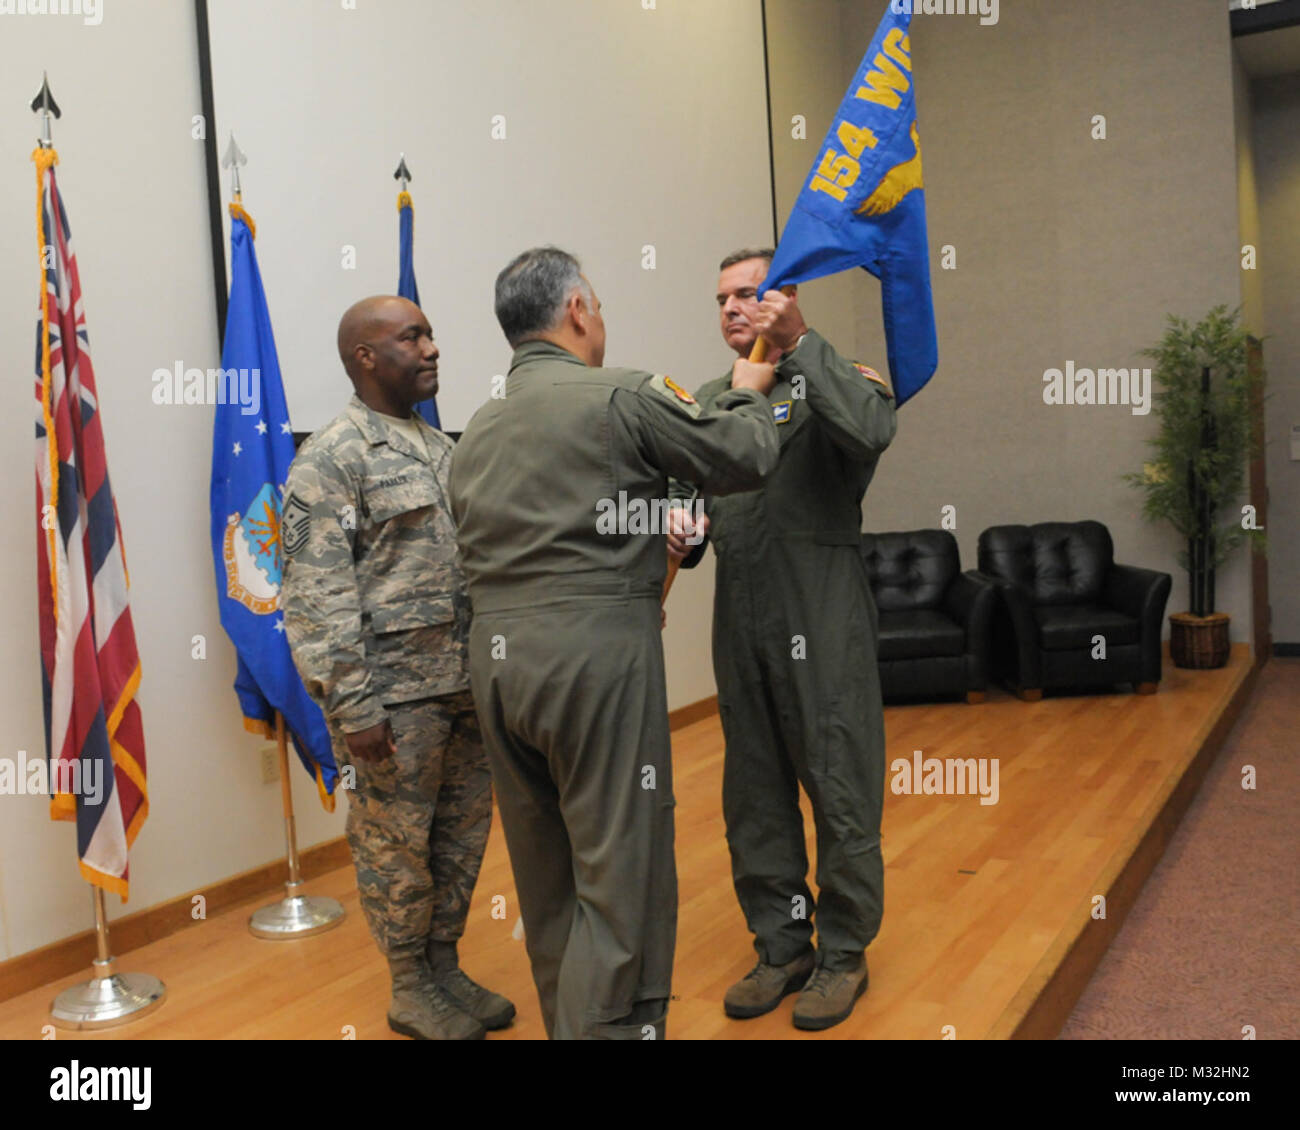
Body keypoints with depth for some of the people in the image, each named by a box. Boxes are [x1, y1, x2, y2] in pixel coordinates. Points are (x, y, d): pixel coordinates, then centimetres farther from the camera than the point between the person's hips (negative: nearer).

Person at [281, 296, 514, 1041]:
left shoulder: (443, 448, 13)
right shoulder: (330, 460, -9)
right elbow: (317, 596, -14)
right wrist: (352, 707, -18)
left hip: (469, 685, 7)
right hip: (394, 694, -7)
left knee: (463, 833, 15)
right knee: (396, 843, 7)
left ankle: (445, 966, 33)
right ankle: (411, 990, 25)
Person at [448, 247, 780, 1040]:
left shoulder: (478, 430, 14)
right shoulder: (620, 396, -6)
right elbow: (745, 459, 0)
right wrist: (749, 392, 21)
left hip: (496, 655, 8)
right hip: (596, 652, -7)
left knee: (546, 877, 17)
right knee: (621, 881, 0)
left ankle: (567, 1021, 31)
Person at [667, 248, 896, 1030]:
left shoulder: (833, 381, -2)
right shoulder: (709, 399, 15)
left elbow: (872, 430, -24)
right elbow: (691, 491, 16)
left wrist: (800, 342, -21)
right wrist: (681, 533, -6)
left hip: (822, 623, -5)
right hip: (740, 625, 6)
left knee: (841, 792, 3)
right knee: (754, 797, 13)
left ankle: (844, 953, 21)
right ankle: (781, 948, 29)